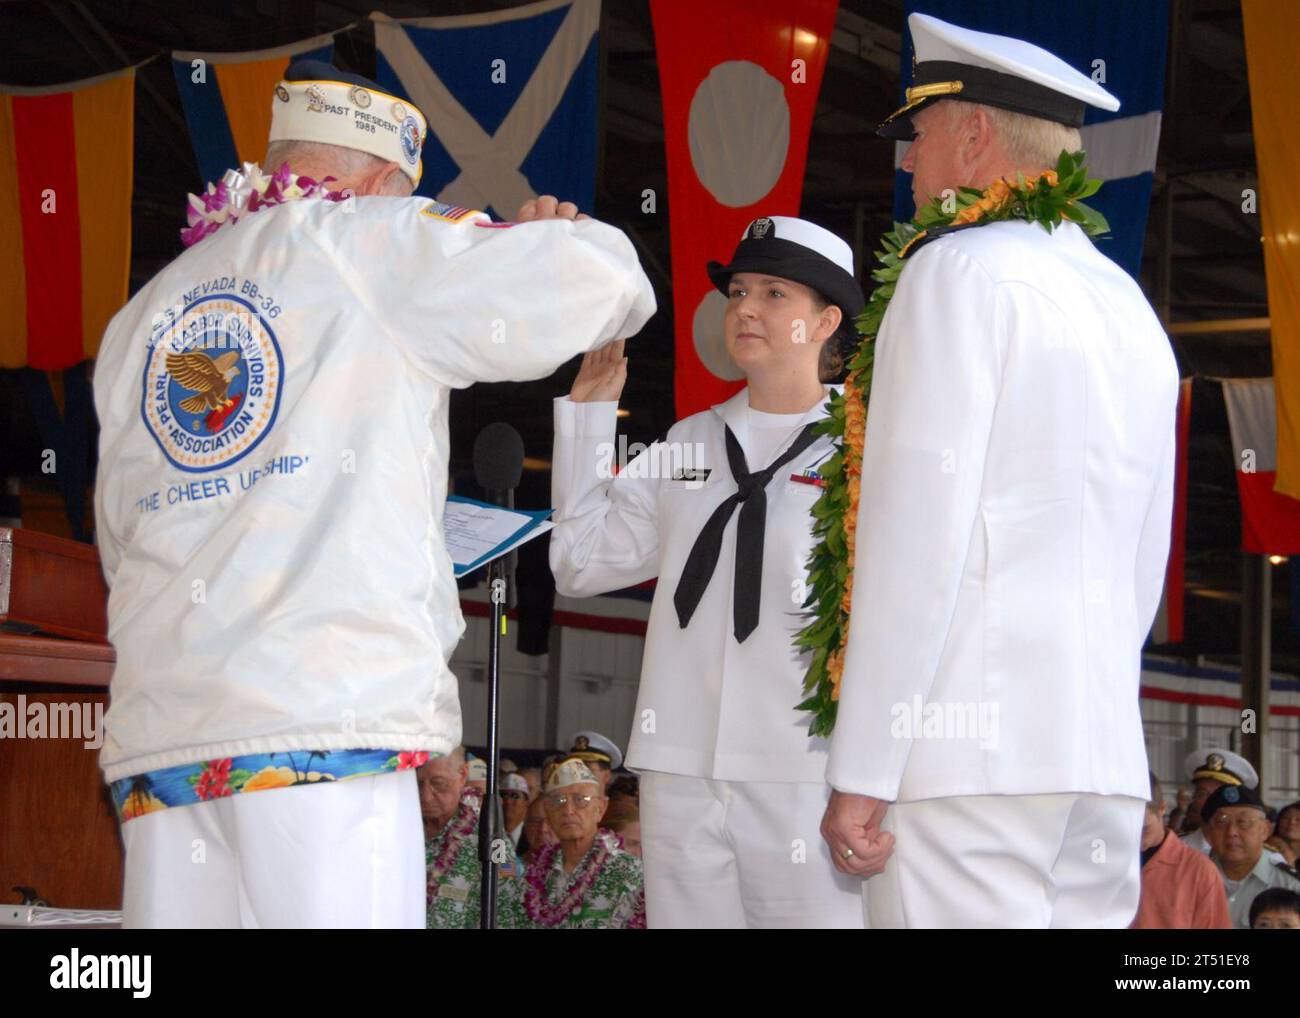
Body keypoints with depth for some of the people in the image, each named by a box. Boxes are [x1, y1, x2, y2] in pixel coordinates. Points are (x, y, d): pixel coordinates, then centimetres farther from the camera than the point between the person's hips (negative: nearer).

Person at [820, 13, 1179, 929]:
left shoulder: (961, 271, -3)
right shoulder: (1132, 309, 21)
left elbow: (916, 533, -11)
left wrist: (863, 771, -11)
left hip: (969, 749, -8)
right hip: (1107, 753, 8)